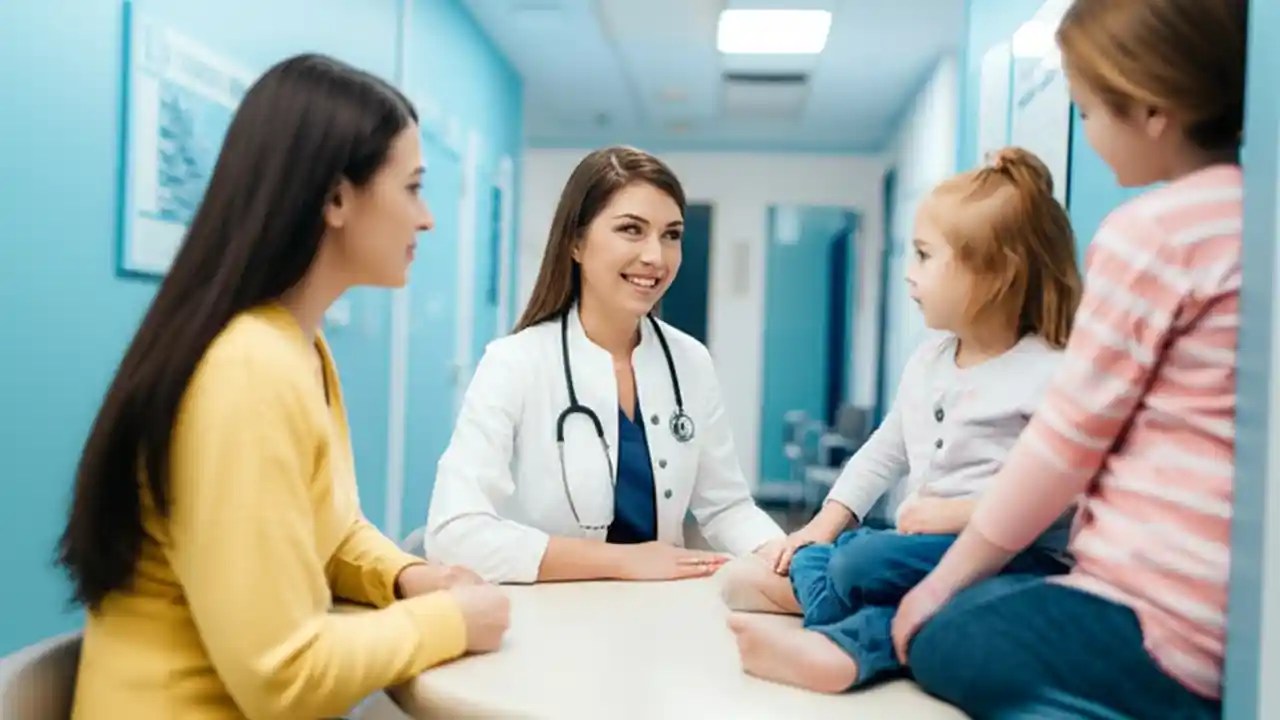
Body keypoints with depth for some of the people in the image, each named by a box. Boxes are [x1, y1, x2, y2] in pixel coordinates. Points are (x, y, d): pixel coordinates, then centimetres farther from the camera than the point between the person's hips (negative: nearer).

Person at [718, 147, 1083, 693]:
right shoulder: (927, 361, 12)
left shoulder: (1048, 375, -14)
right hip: (928, 547, 9)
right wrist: (825, 525, 10)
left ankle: (800, 586, -2)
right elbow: (884, 454, 18)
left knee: (862, 565, -25)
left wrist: (962, 513, -23)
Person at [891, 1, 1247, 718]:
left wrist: (947, 577, 0)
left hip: (1169, 618, -9)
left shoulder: (1151, 232, -15)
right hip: (1233, 605, 9)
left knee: (941, 639, 10)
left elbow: (1071, 434, -12)